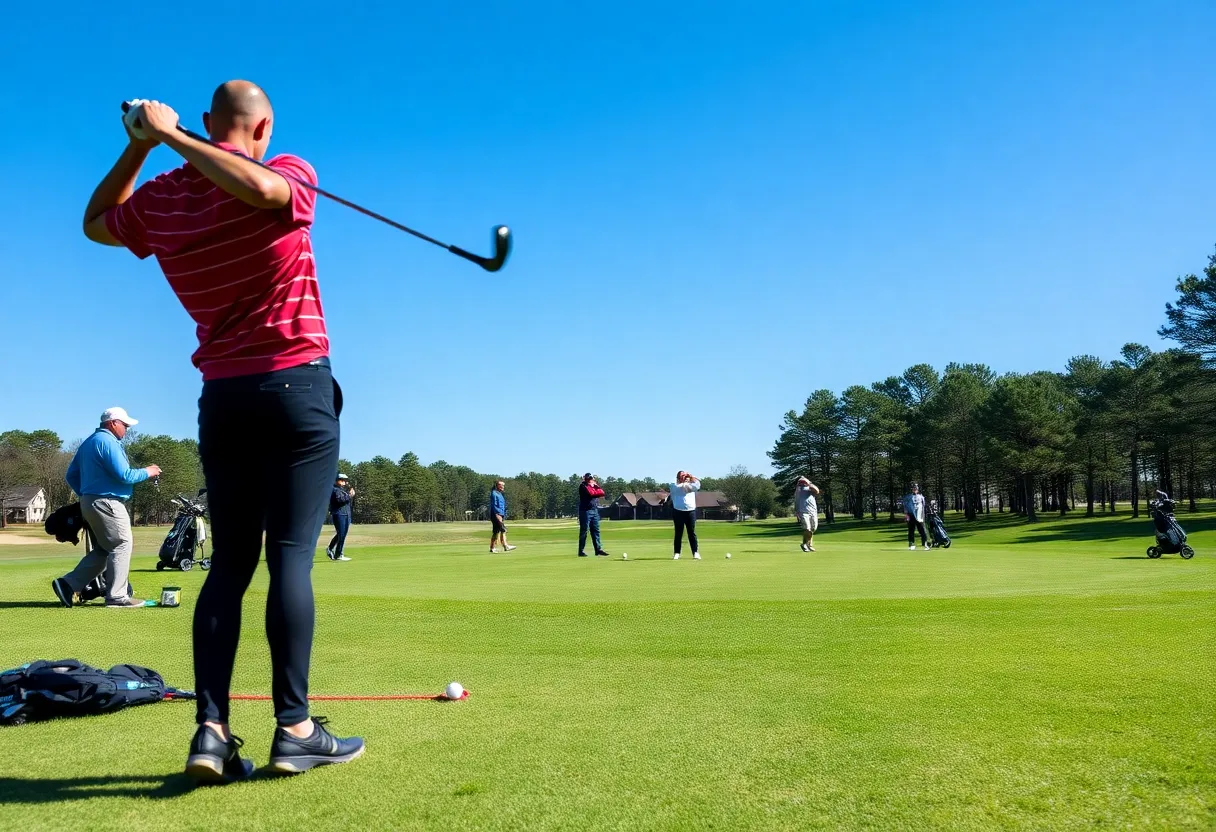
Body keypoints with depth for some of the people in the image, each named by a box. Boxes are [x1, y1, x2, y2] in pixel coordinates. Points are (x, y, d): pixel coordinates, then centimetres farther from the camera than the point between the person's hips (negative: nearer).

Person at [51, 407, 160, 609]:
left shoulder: (88, 442, 17)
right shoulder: (108, 441, -13)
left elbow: (71, 475, 20)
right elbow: (124, 475, -19)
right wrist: (147, 472, -5)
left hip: (89, 502, 10)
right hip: (107, 503, -10)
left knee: (102, 550, 14)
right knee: (122, 545, -5)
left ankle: (67, 584, 7)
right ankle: (117, 597, -4)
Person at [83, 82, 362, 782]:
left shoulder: (157, 203, 8)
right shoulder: (291, 176, -6)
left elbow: (95, 222, 28)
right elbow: (261, 188, -30)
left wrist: (142, 144, 22)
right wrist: (168, 136, -15)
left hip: (221, 398, 5)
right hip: (296, 386, -4)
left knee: (230, 563, 8)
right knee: (291, 556, -6)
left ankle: (211, 729, 2)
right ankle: (293, 729, -5)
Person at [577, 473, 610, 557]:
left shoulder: (594, 485, 17)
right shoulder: (583, 486, -6)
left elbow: (602, 493, 5)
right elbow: (591, 493, -19)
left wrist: (596, 486, -7)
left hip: (595, 510, 7)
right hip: (585, 510, -7)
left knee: (596, 531, 7)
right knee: (583, 531, -4)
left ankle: (598, 549, 10)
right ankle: (581, 551, -1)